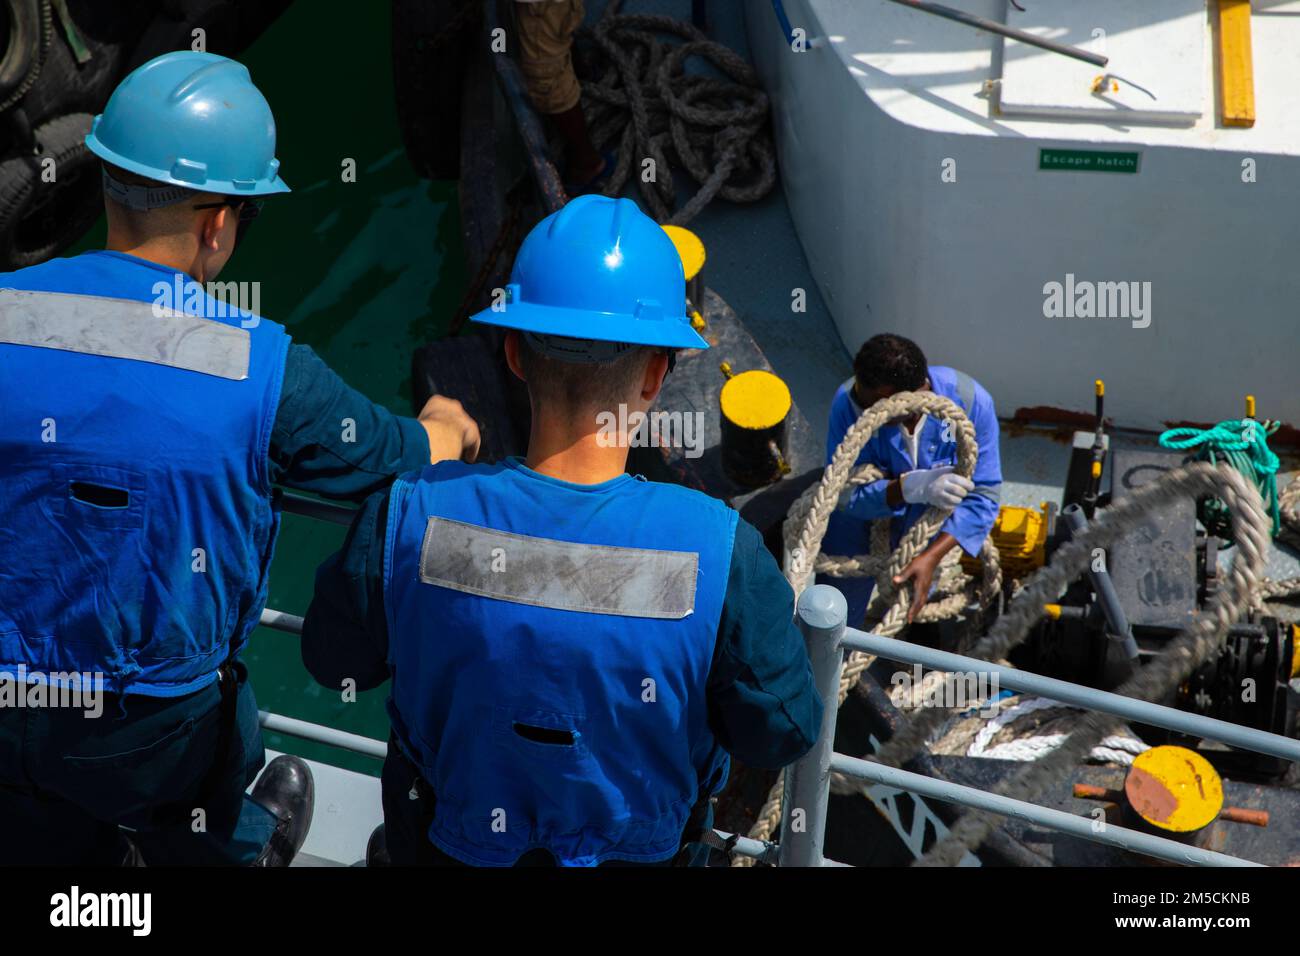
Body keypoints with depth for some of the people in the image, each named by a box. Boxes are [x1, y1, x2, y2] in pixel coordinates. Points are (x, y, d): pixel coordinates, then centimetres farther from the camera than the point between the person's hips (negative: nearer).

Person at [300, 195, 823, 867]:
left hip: (446, 846, 0)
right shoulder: (722, 555, -34)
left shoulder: (405, 523, -30)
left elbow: (335, 661, -9)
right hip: (639, 850, 0)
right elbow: (781, 736, -19)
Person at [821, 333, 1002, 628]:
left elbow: (982, 496, -30)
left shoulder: (971, 402, -34)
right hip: (861, 516, -1)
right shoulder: (848, 402, -35)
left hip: (927, 524, 1)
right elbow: (845, 493, -33)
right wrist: (912, 487, -52)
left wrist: (930, 557, -43)